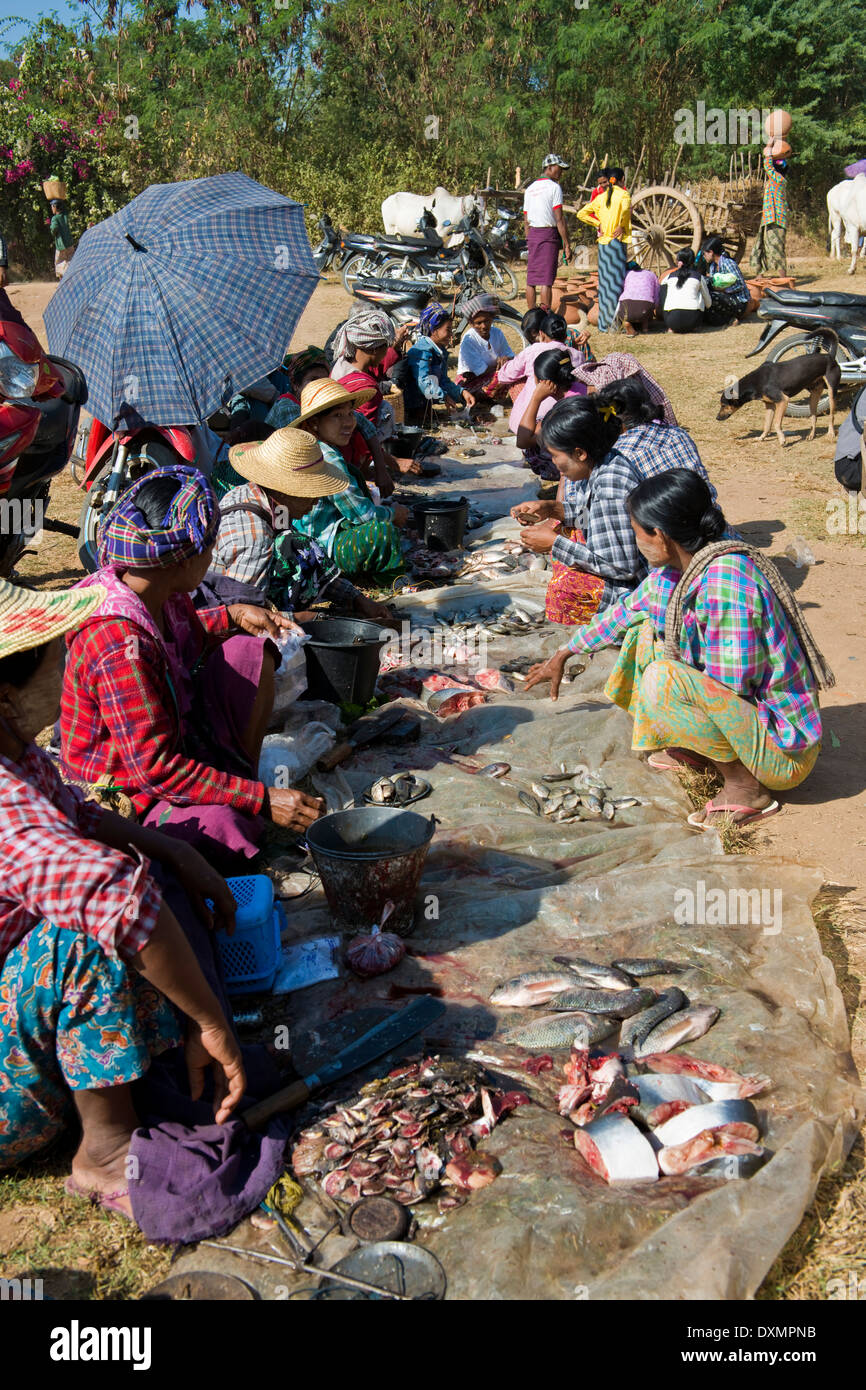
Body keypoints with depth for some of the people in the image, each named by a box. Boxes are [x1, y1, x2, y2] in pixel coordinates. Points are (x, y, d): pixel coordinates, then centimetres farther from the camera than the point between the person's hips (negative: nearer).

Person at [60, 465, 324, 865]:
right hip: (127, 791, -10)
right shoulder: (122, 647, -33)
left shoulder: (156, 594, -4)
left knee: (251, 651, 6)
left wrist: (233, 616, 11)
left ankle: (241, 775, 7)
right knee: (227, 833, -37)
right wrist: (263, 800, -30)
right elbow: (155, 769, -31)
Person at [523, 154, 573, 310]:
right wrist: (567, 245, -11)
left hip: (533, 234, 7)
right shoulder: (554, 187, -6)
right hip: (549, 234, -7)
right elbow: (559, 219, -12)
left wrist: (529, 242, 21)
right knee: (546, 279, -8)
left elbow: (527, 221, 15)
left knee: (531, 279, 7)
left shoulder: (530, 188, 14)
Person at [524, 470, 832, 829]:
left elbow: (729, 685, -27)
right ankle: (697, 750, 13)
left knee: (662, 680, -29)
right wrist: (563, 654, 29)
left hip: (783, 748, -9)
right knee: (649, 631, 11)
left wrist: (666, 670, -10)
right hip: (745, 708, 9)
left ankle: (746, 787, -12)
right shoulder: (673, 570, -1)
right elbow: (624, 614, 18)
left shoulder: (725, 577, -29)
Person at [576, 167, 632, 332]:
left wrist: (598, 223, 11)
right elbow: (626, 208, -25)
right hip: (617, 242, -5)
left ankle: (603, 324, 10)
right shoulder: (623, 194, -4)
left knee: (605, 282, 9)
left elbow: (581, 214, 10)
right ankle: (615, 323, -8)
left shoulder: (601, 197, 11)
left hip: (603, 242, 6)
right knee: (618, 281, -4)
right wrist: (622, 226, -11)